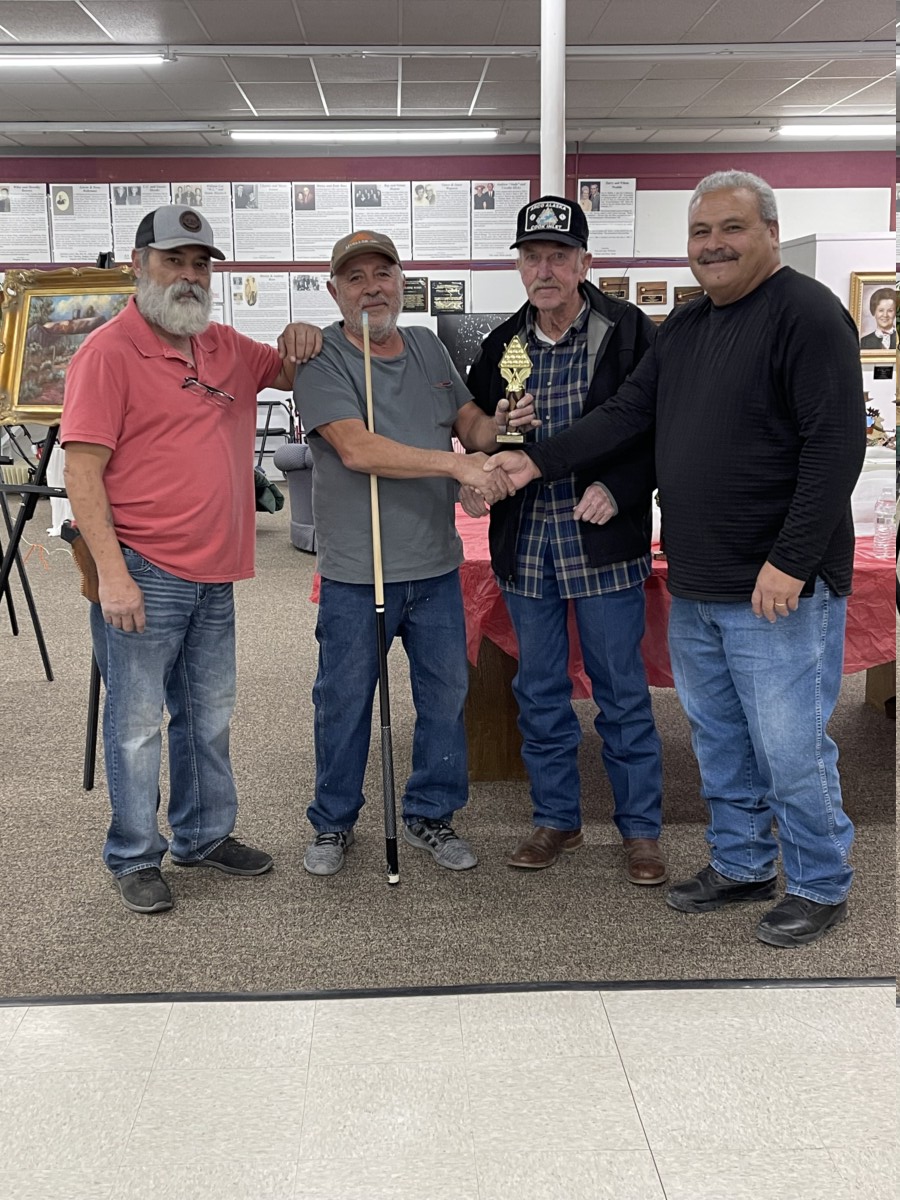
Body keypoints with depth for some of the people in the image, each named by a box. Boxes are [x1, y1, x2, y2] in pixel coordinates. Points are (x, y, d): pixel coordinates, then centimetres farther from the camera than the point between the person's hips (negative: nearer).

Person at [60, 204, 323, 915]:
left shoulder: (226, 348, 12)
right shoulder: (108, 353, -9)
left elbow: (289, 375, 28)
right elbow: (83, 473, -14)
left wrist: (299, 346, 3)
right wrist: (113, 575, -20)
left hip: (214, 576, 7)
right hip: (144, 575, -7)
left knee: (210, 717, 17)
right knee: (137, 723, 3)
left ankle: (205, 836, 33)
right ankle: (135, 858, 18)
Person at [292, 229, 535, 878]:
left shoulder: (429, 347, 10)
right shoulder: (321, 360, -9)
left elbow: (469, 423, 15)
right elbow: (356, 449, -22)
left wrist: (497, 425, -10)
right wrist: (455, 462, -26)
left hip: (436, 565, 5)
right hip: (355, 572, -5)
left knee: (446, 694, 12)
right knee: (345, 702, 8)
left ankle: (433, 814, 30)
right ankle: (334, 823, 27)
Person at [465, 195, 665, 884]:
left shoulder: (630, 333, -5)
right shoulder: (502, 346, 8)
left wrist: (618, 488, -19)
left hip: (604, 544, -4)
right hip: (524, 544, 5)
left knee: (624, 692, 5)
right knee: (539, 692, 13)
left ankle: (641, 829, 20)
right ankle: (557, 820, 28)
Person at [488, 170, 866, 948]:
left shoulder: (806, 315, -12)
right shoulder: (686, 325, 14)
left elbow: (836, 445, -18)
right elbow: (628, 414, 13)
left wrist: (792, 560, -22)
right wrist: (538, 462, 3)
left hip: (779, 589, -8)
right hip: (695, 588, 8)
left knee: (789, 748, 1)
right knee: (719, 739, 17)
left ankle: (820, 886, 21)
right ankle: (741, 865, 34)